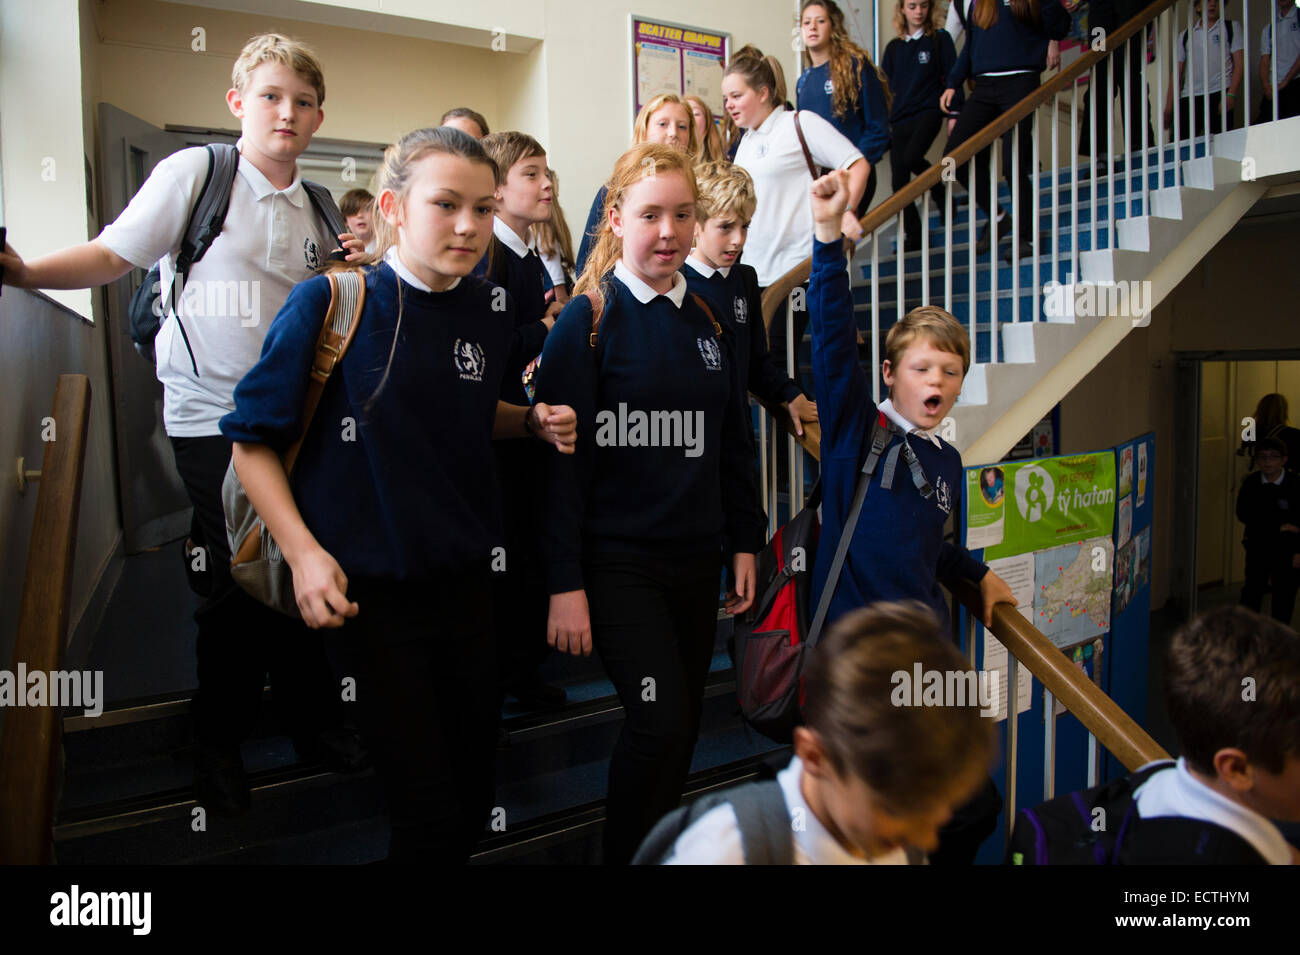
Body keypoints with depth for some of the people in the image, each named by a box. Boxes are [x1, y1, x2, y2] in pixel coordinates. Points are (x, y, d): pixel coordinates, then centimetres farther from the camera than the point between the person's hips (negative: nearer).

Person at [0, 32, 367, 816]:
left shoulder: (317, 209, 9)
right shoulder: (194, 172, -4)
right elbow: (114, 255, -7)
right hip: (213, 417, -4)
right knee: (237, 578, 1)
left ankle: (313, 719, 30)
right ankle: (221, 742, 23)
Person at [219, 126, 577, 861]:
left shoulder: (487, 314, 2)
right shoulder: (332, 303, -12)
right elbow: (254, 439, -6)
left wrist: (533, 421, 0)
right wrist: (303, 551, -15)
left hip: (466, 579, 5)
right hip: (369, 590, -5)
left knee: (475, 797, 15)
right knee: (429, 813, -1)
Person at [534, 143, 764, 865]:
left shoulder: (707, 323, 10)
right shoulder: (587, 321, -7)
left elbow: (734, 445, 16)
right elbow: (561, 458, -11)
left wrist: (743, 543, 12)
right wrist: (565, 583, -14)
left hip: (696, 559, 6)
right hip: (617, 561, -5)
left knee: (681, 724, 12)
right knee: (660, 721, -10)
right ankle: (625, 854, 14)